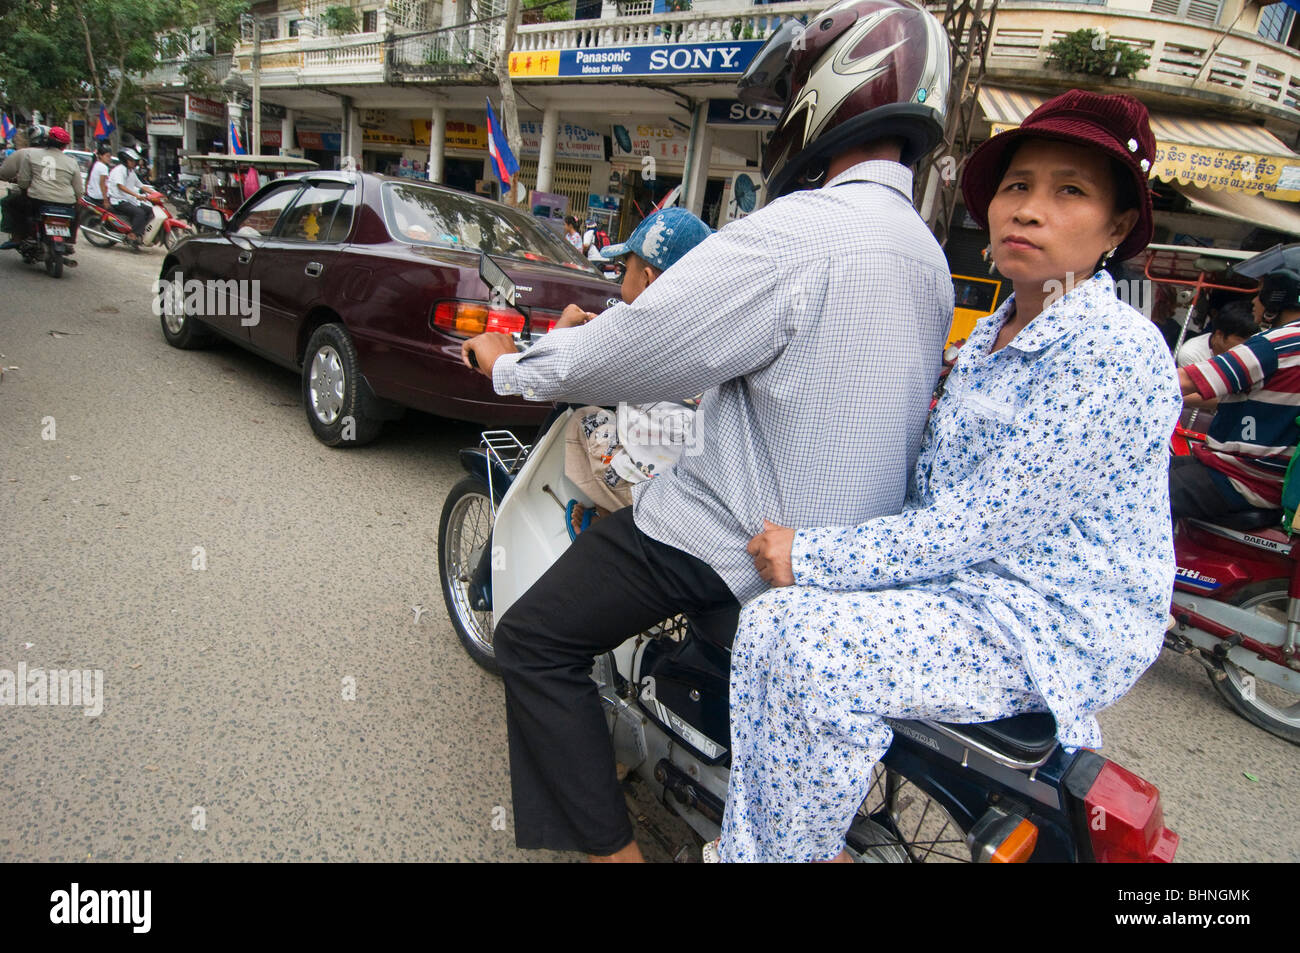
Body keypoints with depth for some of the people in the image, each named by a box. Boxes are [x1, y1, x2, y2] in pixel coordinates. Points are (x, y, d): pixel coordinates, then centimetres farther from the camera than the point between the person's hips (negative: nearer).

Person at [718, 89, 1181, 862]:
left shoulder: (1115, 352, -17)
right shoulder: (988, 337, 12)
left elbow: (982, 528, -22)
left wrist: (814, 556, -19)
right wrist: (808, 542, 2)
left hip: (1059, 624, -8)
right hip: (966, 584, 8)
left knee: (818, 651, -26)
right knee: (774, 621, -9)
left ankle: (796, 849, -2)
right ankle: (752, 843, 5)